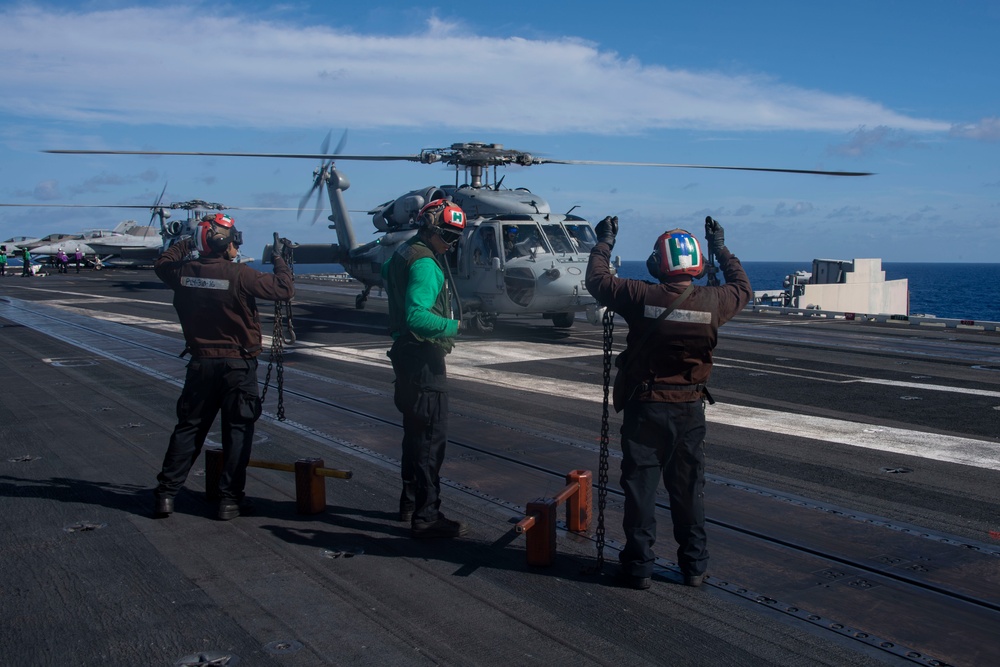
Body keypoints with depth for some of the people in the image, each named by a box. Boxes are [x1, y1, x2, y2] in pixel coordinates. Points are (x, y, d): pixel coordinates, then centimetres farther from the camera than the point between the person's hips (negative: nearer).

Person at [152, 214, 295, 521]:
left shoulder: (184, 272, -3)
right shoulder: (239, 275, -17)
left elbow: (162, 264, 21)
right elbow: (284, 289, -14)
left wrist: (188, 243, 25)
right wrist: (278, 258, 0)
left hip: (201, 363, 4)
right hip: (238, 364, -4)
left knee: (188, 428, 15)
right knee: (237, 431, 5)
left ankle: (166, 493, 18)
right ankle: (229, 499, 6)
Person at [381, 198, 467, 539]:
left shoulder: (402, 254, 13)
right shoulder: (425, 264, -18)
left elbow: (385, 271, 37)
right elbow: (416, 316, -29)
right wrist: (451, 326, -18)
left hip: (407, 353, 11)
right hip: (423, 357, -11)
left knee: (416, 431, 18)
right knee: (432, 436, -8)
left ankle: (411, 501, 29)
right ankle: (426, 516, -7)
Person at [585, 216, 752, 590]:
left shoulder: (642, 297, -15)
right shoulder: (712, 302, -8)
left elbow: (597, 280, -1)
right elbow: (742, 288, 16)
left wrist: (605, 242, 13)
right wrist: (721, 248, 26)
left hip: (644, 407, -2)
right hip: (689, 408, 2)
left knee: (640, 487, 6)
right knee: (689, 489, 13)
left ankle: (639, 567, 12)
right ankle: (694, 566, 23)